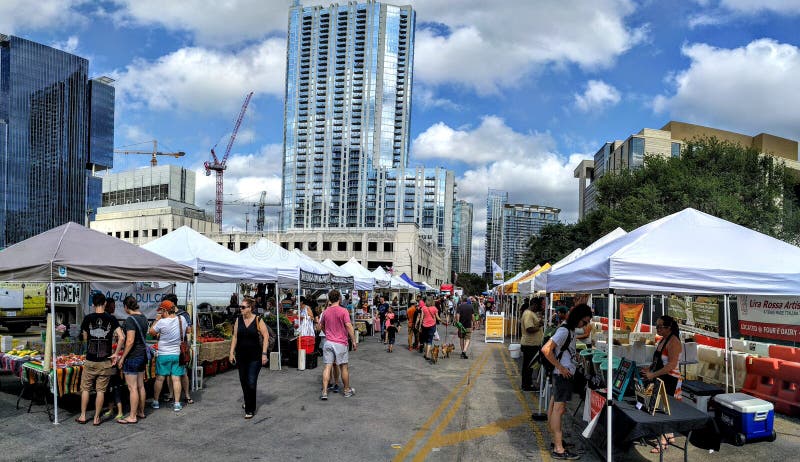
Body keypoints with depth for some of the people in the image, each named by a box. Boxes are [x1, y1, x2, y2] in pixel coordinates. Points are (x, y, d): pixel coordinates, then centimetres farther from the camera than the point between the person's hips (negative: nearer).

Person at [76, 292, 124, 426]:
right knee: (101, 390, 7)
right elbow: (121, 337, -14)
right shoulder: (111, 319, -6)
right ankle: (96, 418, 13)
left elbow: (85, 338, 6)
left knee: (85, 388, 15)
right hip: (105, 362, 0)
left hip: (90, 361, 0)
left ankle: (82, 416, 21)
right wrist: (115, 354, -5)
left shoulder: (88, 318, -4)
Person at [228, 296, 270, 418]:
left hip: (255, 356, -4)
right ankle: (247, 402, 38)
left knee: (251, 383, -8)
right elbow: (235, 337, 9)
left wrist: (264, 353, -11)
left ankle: (250, 409, 2)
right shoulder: (238, 320, 2)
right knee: (243, 381, 15)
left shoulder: (258, 320, -9)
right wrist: (231, 352, 6)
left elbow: (266, 336, -7)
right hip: (241, 356, 5)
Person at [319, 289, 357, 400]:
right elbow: (349, 326, -15)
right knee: (344, 367, 9)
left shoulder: (326, 312, 5)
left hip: (328, 343, 3)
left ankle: (324, 392, -3)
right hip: (340, 343, -3)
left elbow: (322, 326, 19)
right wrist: (354, 341, -9)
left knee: (327, 367, 2)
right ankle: (347, 390, 21)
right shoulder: (343, 311, -10)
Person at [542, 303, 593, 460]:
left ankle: (557, 440, 26)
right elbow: (546, 349, -27)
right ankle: (558, 450, -7)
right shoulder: (564, 331, -18)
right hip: (563, 375, -10)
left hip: (565, 374, 10)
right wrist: (561, 368, -22)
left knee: (555, 407, 16)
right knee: (559, 409, -8)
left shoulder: (570, 329, 13)